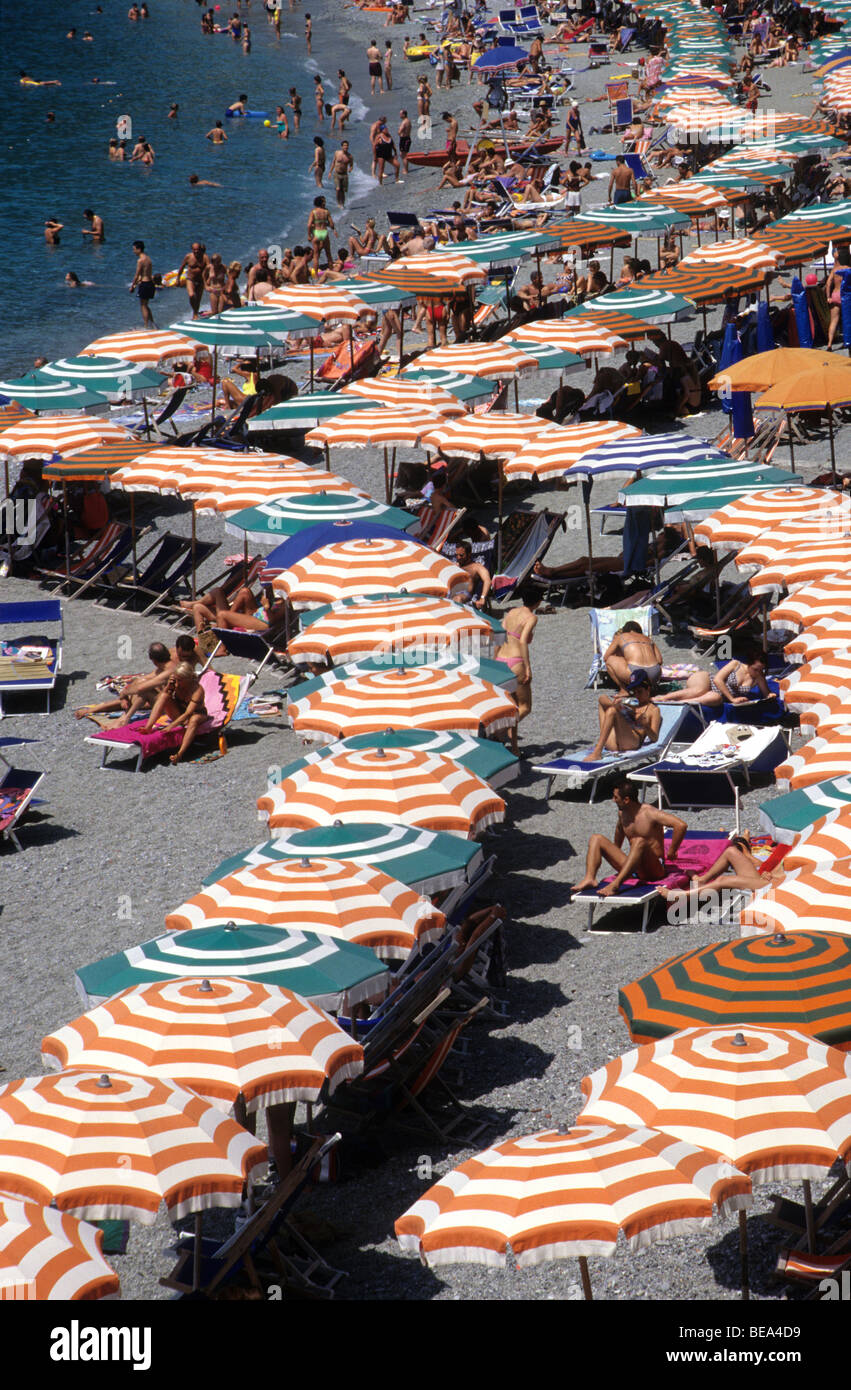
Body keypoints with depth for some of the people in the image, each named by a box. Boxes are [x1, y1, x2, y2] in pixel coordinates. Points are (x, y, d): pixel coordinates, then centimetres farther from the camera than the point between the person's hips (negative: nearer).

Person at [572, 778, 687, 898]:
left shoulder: (649, 814, -15)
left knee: (640, 842, -38)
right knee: (596, 839, -1)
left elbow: (681, 825, -25)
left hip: (653, 869, -7)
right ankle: (589, 878, -27)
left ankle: (615, 884, -50)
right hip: (633, 869, 7)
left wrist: (671, 853, -19)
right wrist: (615, 852, 31)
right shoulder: (622, 813, 8)